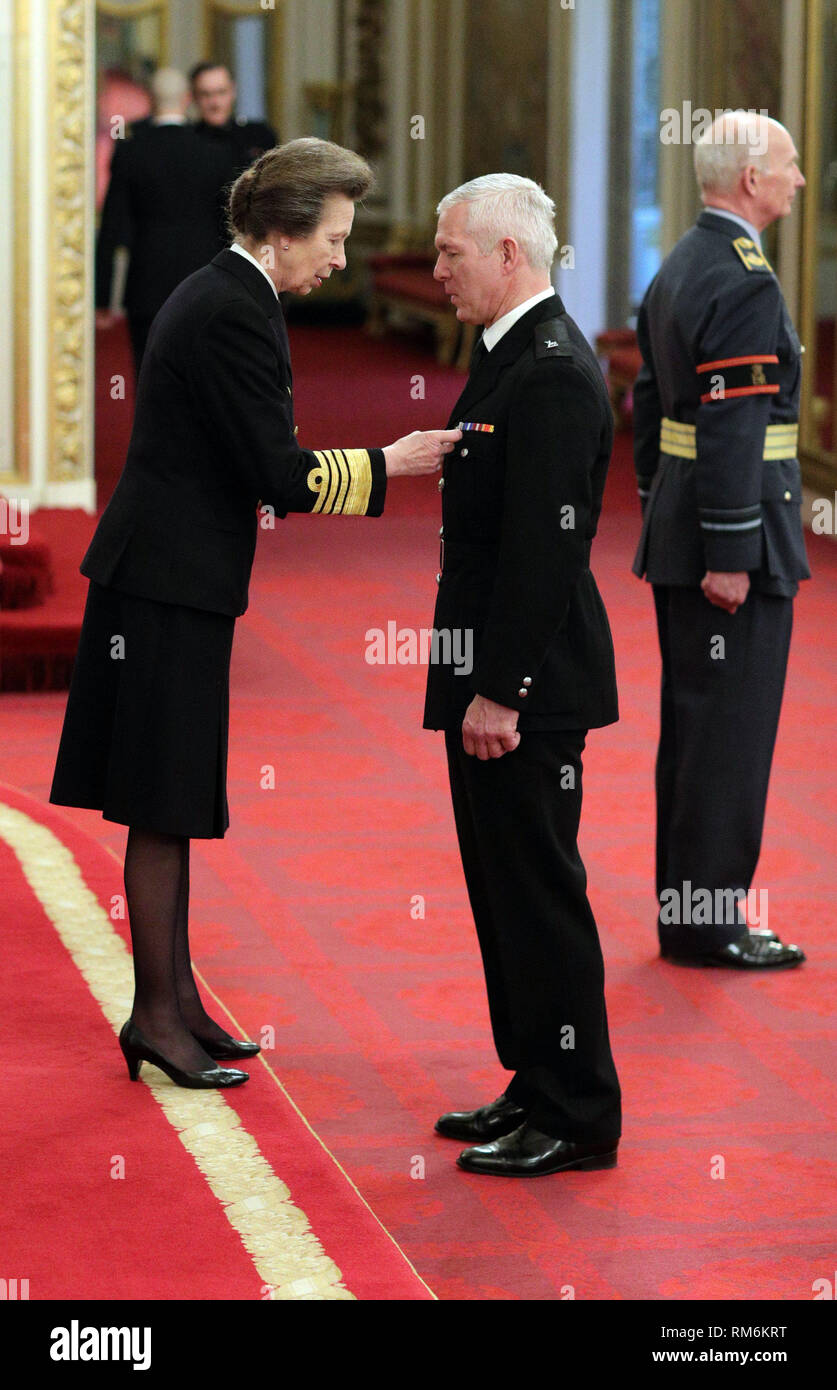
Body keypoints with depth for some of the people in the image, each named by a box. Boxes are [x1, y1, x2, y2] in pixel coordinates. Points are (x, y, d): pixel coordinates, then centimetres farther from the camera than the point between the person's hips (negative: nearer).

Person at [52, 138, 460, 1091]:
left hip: (169, 581, 10)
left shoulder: (214, 295, 14)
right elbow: (278, 474, -19)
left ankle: (176, 997, 21)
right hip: (170, 589, -10)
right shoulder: (236, 312, -17)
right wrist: (388, 463, -11)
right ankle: (156, 1016, 3)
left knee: (174, 808, 14)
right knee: (163, 812, -3)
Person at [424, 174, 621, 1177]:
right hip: (494, 678, 10)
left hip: (528, 686, -10)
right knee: (503, 887, 15)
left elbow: (544, 550, -22)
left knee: (539, 890, -4)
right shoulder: (511, 353, 14)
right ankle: (537, 1089, 24)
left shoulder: (553, 374, -18)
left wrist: (500, 692, -22)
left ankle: (577, 1117, 4)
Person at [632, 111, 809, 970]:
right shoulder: (744, 283, -18)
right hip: (735, 542, -10)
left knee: (691, 725, 14)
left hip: (677, 534, 10)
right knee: (732, 728, -4)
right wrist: (730, 556, -22)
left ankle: (683, 910, 20)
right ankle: (711, 920, 1)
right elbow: (733, 430, -22)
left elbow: (650, 409, 18)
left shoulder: (677, 270, 13)